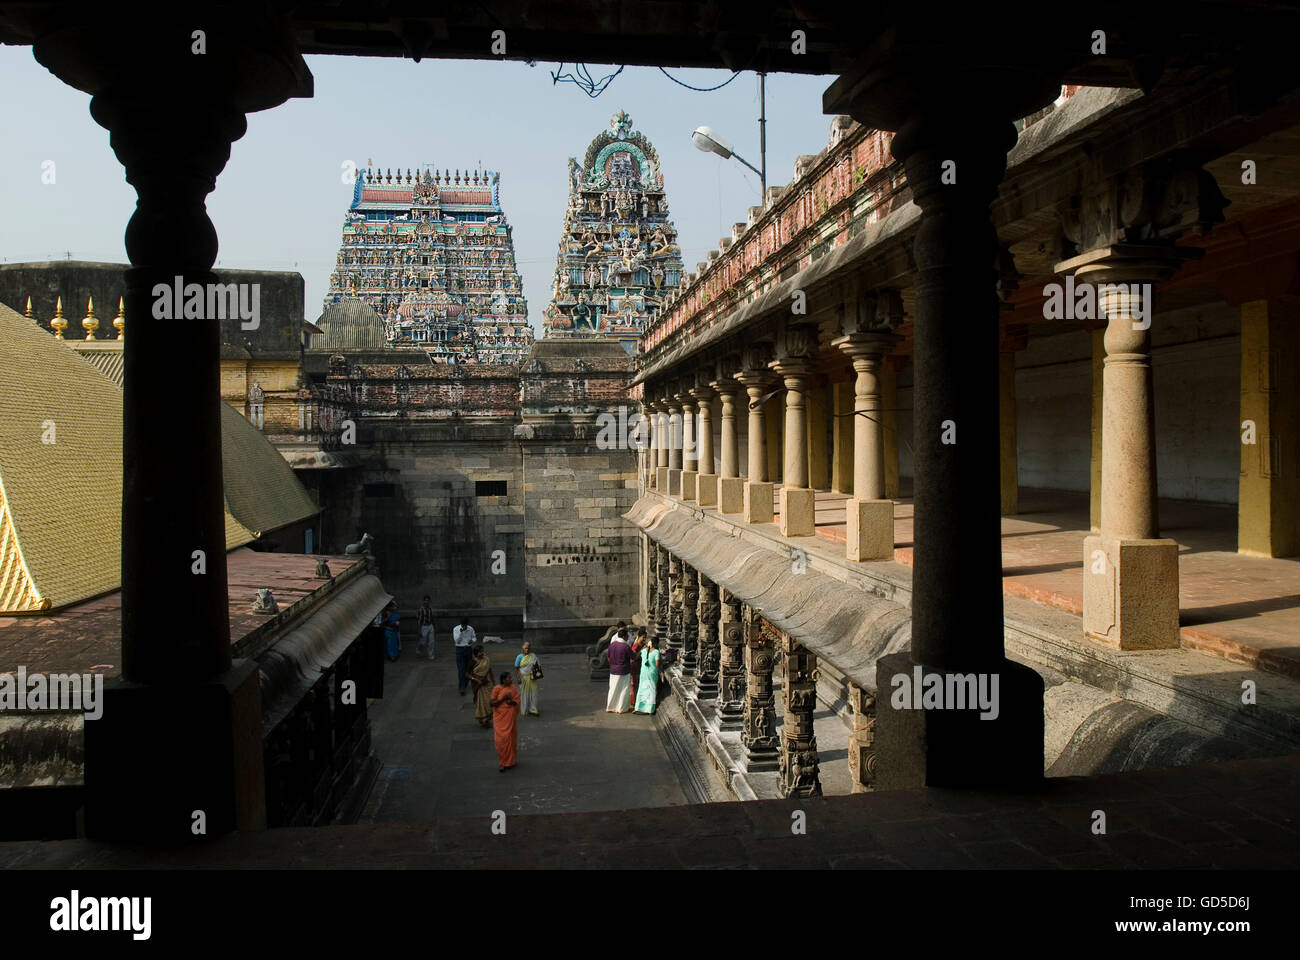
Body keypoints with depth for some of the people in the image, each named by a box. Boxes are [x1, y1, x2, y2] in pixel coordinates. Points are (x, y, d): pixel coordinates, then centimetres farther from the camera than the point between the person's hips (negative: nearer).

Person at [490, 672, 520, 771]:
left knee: (511, 738, 10)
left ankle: (510, 761, 26)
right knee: (501, 739, -4)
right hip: (500, 717, -3)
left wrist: (512, 701, -17)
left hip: (511, 717, 3)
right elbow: (491, 703, -11)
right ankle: (503, 762, 10)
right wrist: (503, 698, -19)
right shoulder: (496, 689, -10)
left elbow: (517, 700, 5)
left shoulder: (512, 687, 2)